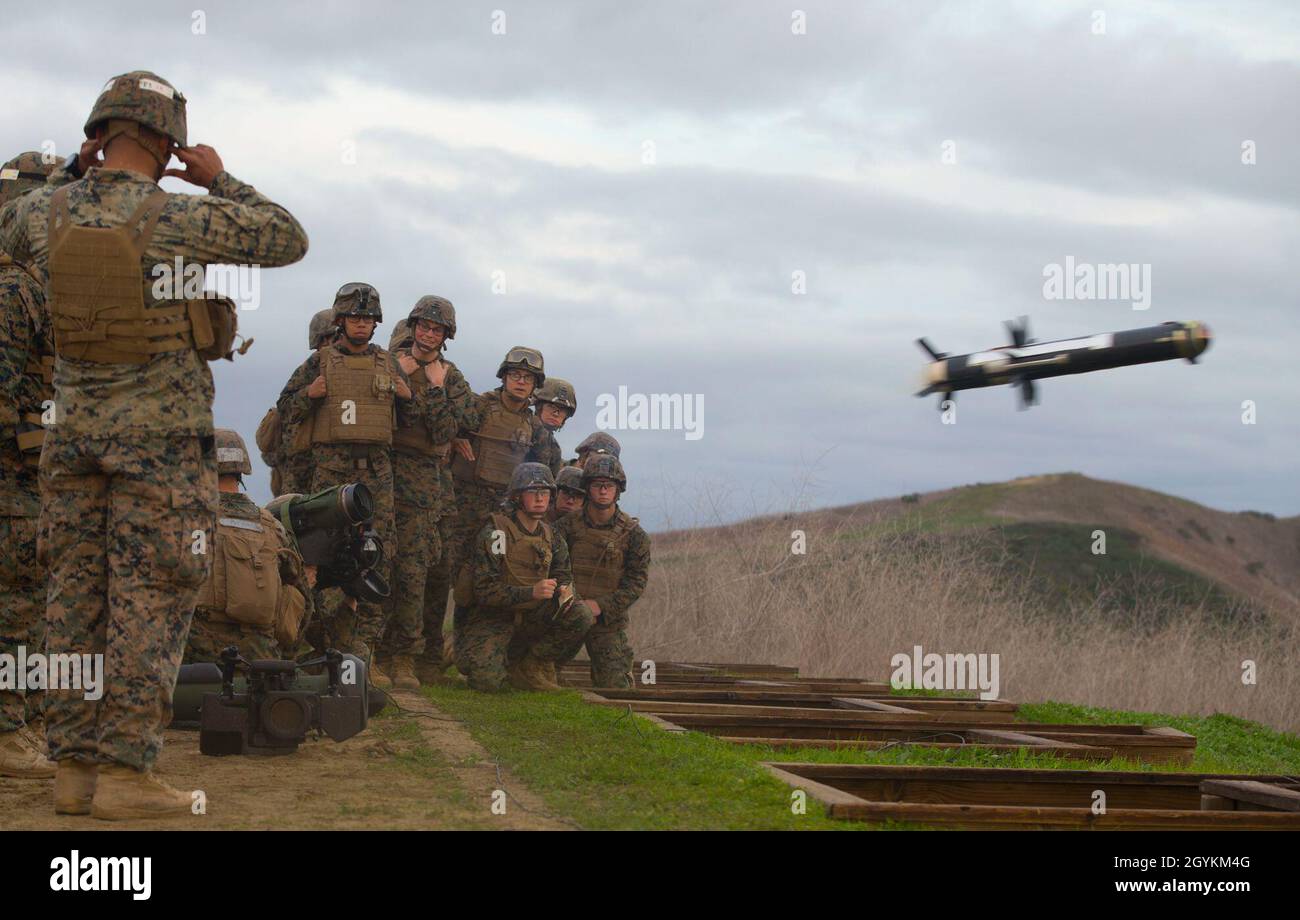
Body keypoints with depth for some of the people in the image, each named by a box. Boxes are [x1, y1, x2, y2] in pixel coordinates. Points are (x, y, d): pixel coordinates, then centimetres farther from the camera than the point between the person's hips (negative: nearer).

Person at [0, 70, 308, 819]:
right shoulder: (178, 219, -14)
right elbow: (289, 240, -5)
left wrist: (78, 174, 25)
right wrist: (221, 181, 4)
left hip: (76, 431, 5)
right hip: (162, 436, -5)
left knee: (78, 597, 8)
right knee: (149, 602, -4)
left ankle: (77, 768, 9)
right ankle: (124, 772, -6)